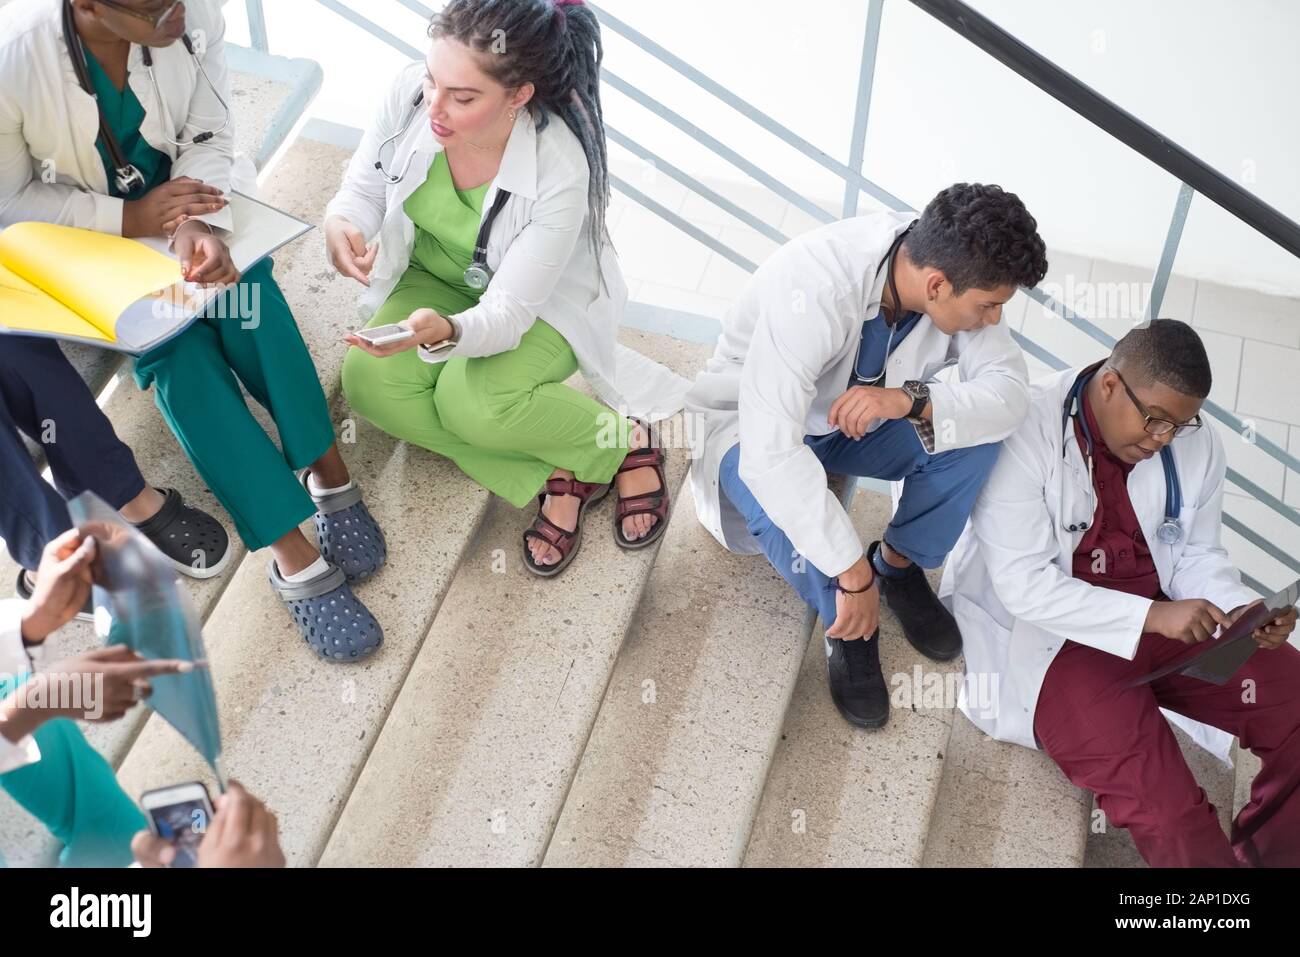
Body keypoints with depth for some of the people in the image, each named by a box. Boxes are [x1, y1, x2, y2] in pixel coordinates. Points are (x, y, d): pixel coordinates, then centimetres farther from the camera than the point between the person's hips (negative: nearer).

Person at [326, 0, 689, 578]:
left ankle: (622, 441, -3)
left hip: (540, 300, -5)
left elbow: (509, 312, -30)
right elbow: (365, 188, -7)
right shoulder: (412, 93, -25)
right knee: (369, 383, -22)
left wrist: (446, 332, -52)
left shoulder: (561, 171, -35)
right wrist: (342, 223, -32)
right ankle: (557, 473, -10)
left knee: (471, 400, -33)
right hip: (435, 277, 5)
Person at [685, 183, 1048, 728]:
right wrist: (852, 574, -39)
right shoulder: (814, 294, -40)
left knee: (976, 432, -21)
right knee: (783, 508, -37)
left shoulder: (952, 273, -21)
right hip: (758, 425, -5)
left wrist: (911, 399, -39)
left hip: (862, 416, 5)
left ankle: (899, 565, 4)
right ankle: (849, 627, -6)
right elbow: (771, 453, -45)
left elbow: (1010, 390, -19)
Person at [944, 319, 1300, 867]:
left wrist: (1239, 610, -13)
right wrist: (1151, 616, -29)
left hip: (1167, 616, 7)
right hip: (1048, 630, -6)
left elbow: (1196, 554, 9)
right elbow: (1023, 585, -23)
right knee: (1166, 815, -23)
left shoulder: (1197, 444, -1)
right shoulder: (1026, 434, -20)